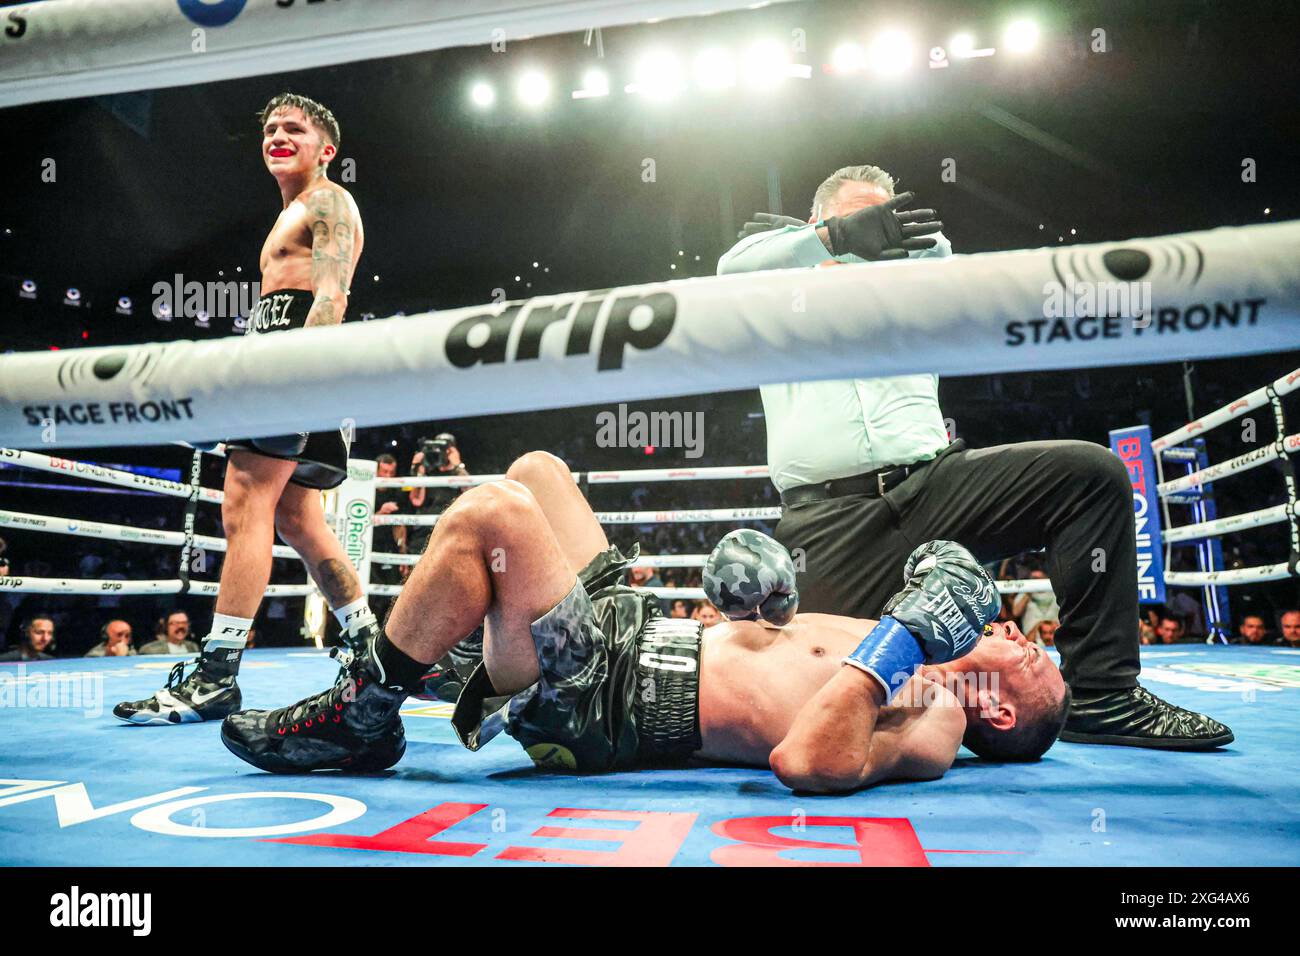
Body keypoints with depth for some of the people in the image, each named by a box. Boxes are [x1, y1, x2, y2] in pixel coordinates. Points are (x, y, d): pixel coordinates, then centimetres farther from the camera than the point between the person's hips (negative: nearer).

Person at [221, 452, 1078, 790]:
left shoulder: (925, 730, -15)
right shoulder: (917, 661, 12)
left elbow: (803, 761, -37)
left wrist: (897, 644, -31)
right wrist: (768, 604, 7)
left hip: (601, 699, -9)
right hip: (638, 629, 9)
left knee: (490, 510, -25)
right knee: (533, 469, 16)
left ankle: (359, 719, -5)